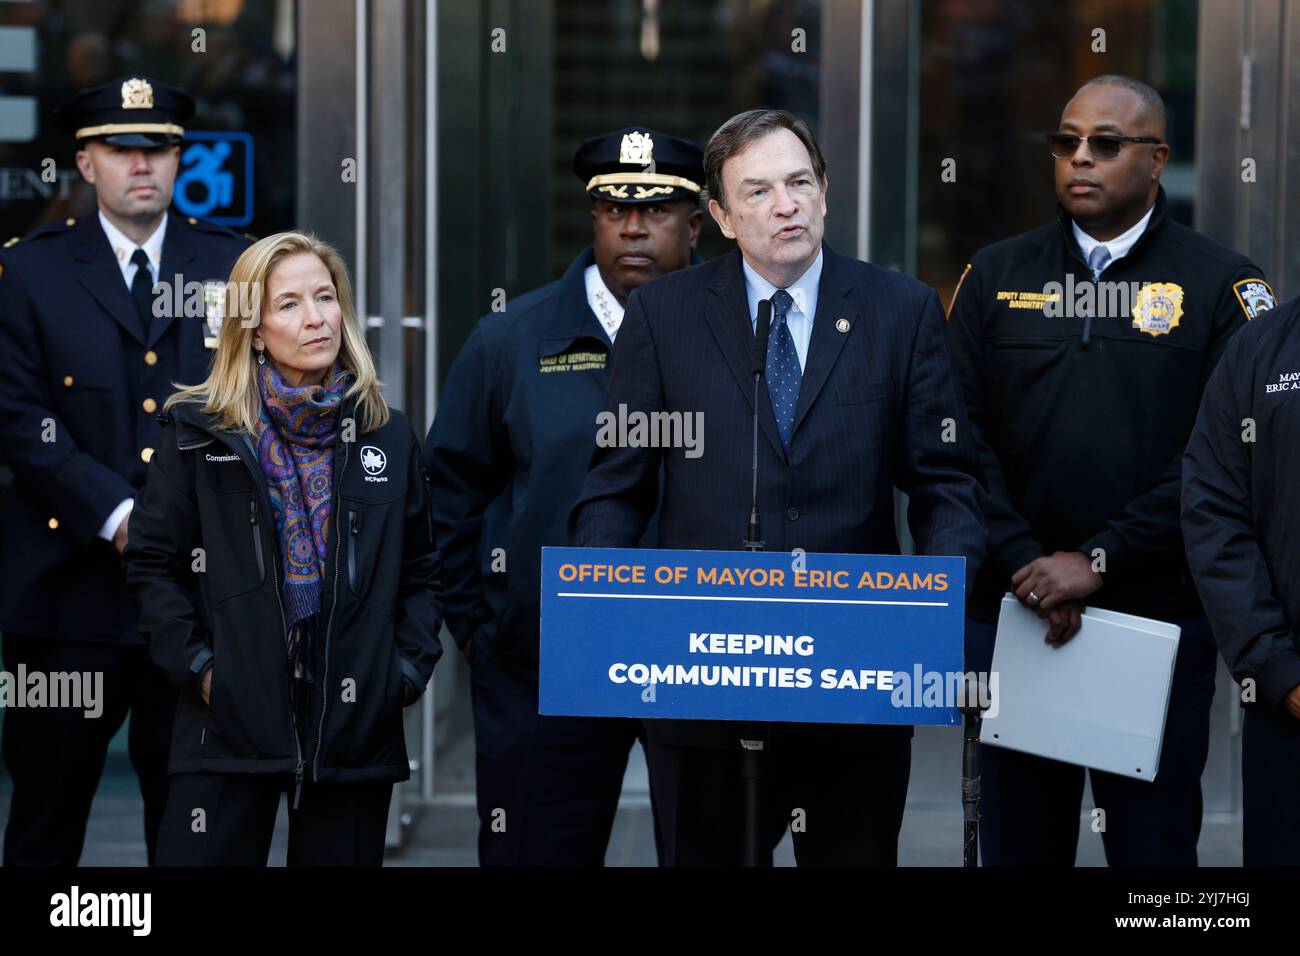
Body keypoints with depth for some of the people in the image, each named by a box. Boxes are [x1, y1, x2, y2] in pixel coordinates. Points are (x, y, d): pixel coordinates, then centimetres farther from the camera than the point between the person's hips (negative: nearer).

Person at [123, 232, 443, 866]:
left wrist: (409, 667, 2)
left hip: (355, 721, 2)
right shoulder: (199, 432, 3)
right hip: (231, 718, -2)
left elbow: (419, 570, 14)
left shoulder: (387, 435, 10)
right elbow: (154, 563, 3)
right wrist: (193, 663, -6)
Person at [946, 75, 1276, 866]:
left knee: (1154, 844, 3)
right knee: (1018, 844, 9)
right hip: (1014, 614, 2)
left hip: (1162, 620, -2)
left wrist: (1099, 560, -14)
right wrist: (1024, 564, -10)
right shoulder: (996, 276, 9)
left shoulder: (1220, 285, 1)